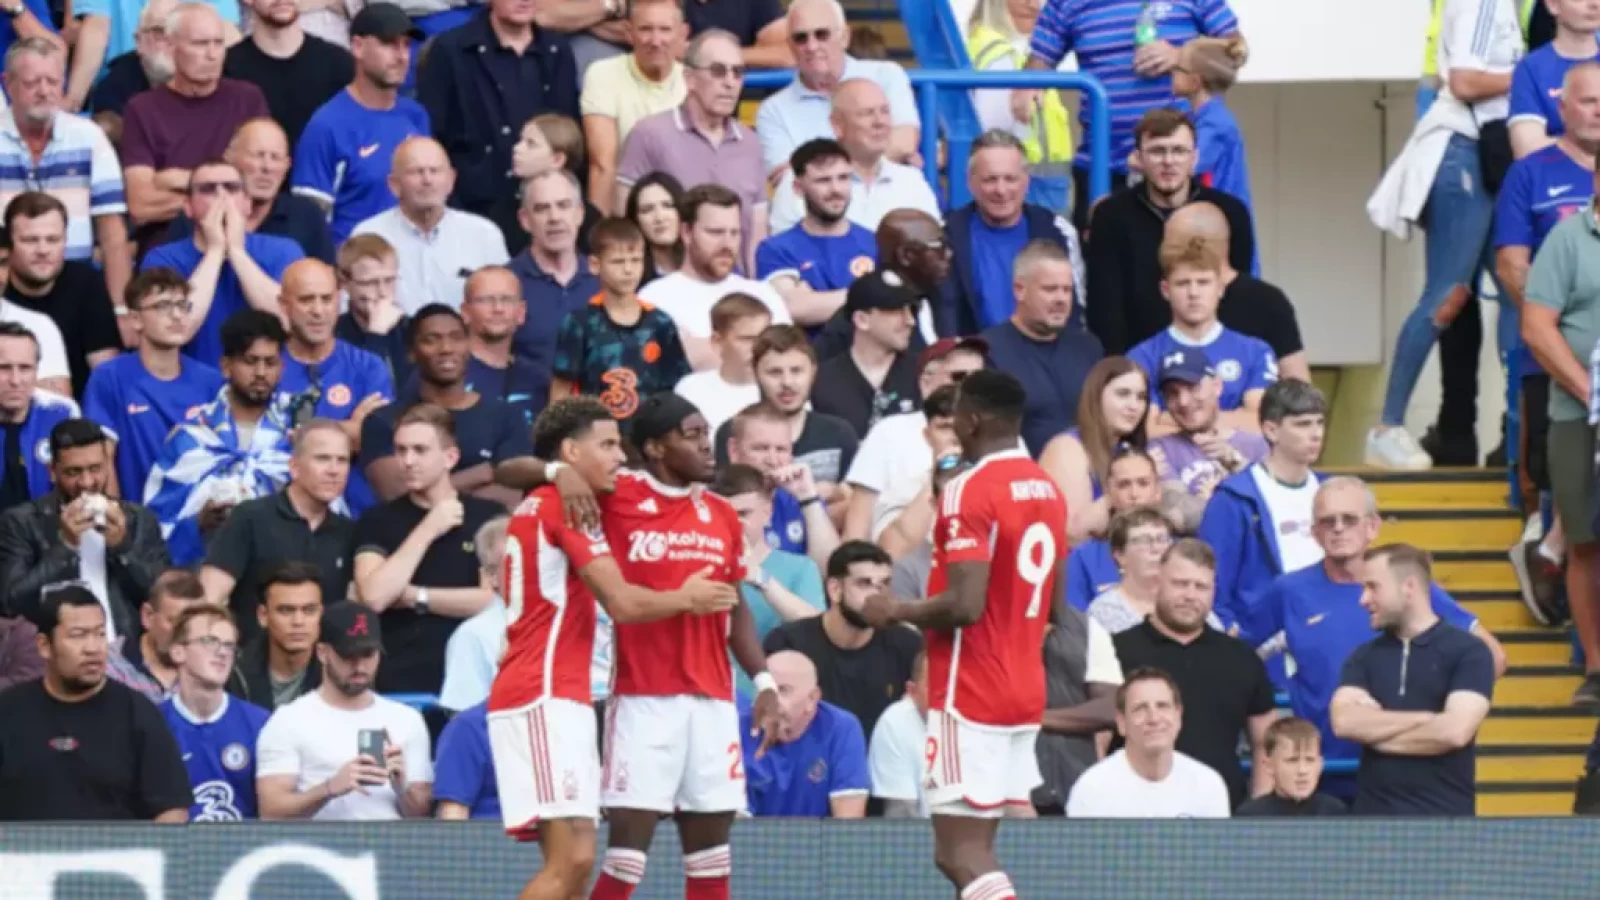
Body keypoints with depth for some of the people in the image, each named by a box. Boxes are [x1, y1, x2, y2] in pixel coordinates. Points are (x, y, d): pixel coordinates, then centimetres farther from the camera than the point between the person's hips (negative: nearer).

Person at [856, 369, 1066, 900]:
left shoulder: (969, 492, -16)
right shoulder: (1046, 489, 11)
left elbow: (965, 605, -23)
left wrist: (895, 612, -8)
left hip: (970, 695, -9)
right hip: (1025, 691, 9)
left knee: (961, 853, -9)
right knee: (976, 848, 14)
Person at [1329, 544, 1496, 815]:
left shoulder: (1467, 652, -3)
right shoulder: (1365, 657, 11)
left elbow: (1455, 730, -16)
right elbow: (1344, 721, -6)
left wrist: (1375, 731, -6)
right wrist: (1425, 718, -12)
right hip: (1374, 820, 4)